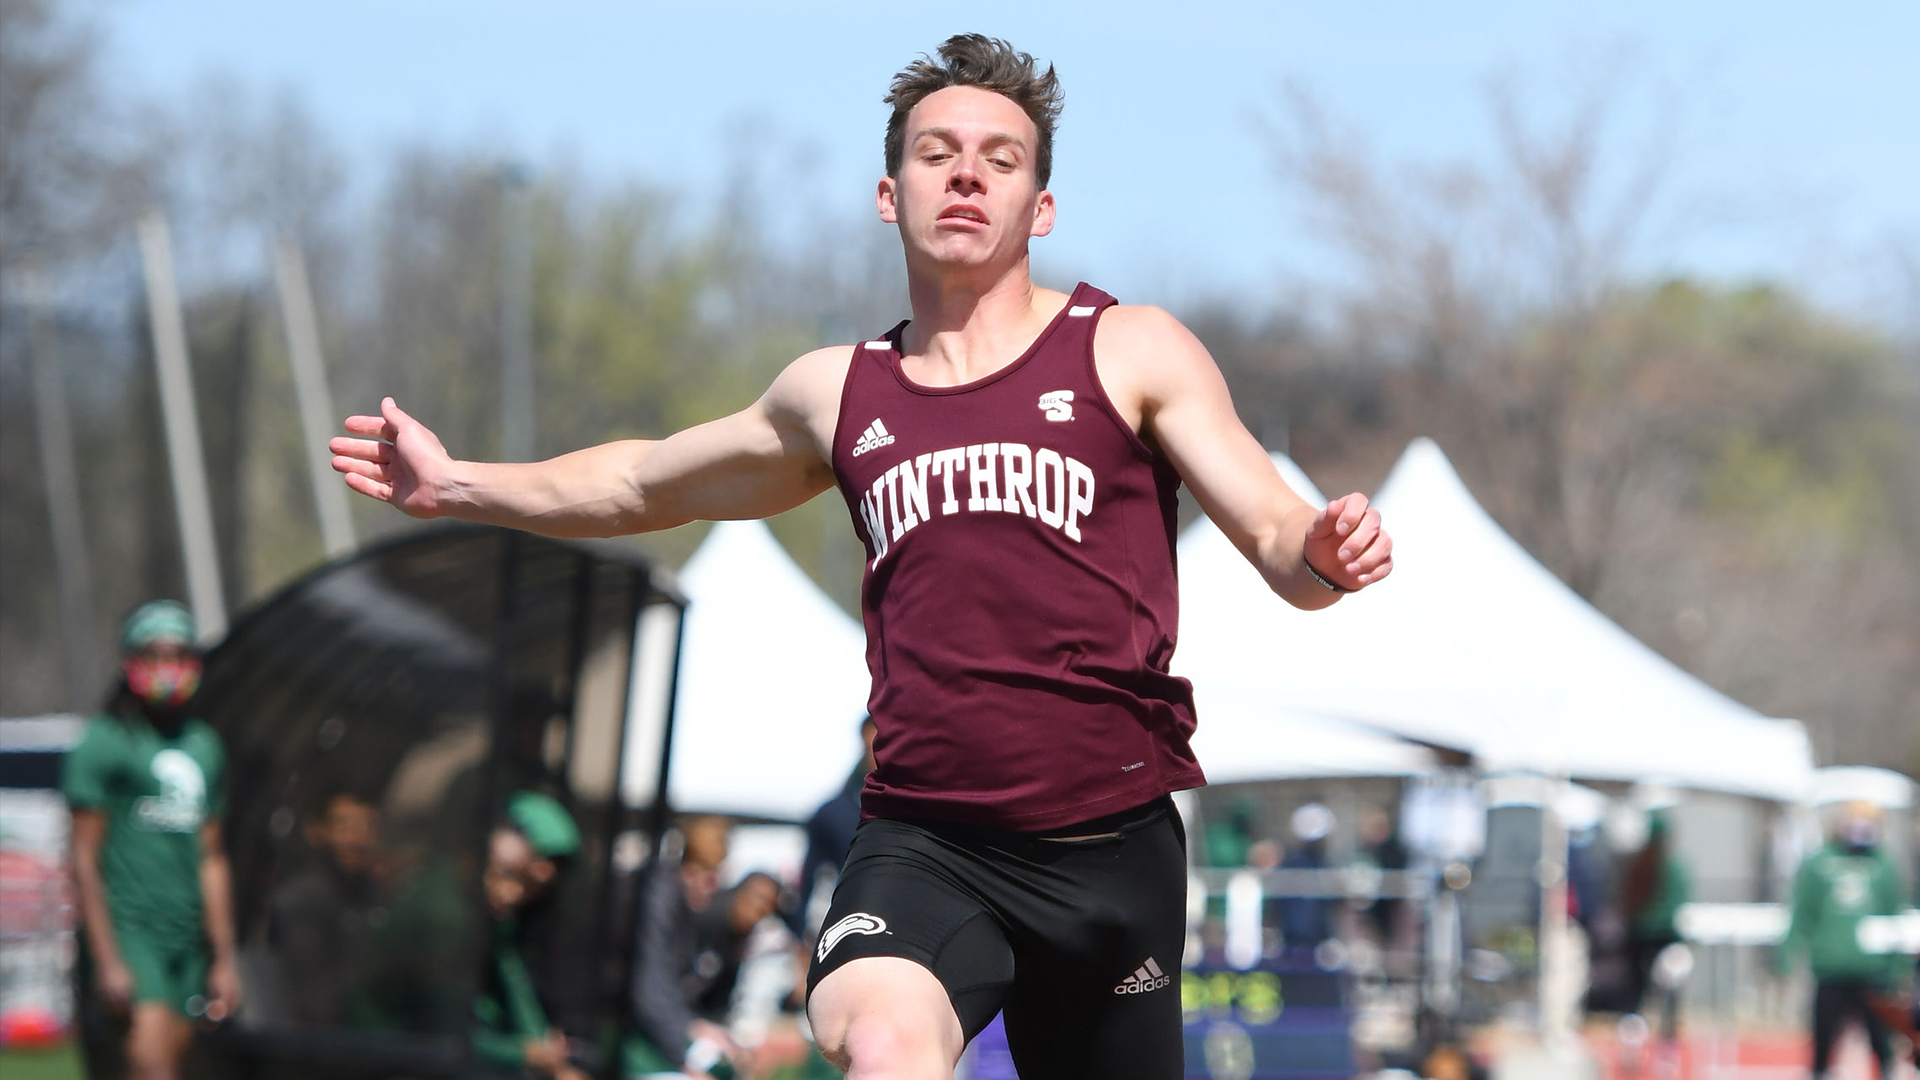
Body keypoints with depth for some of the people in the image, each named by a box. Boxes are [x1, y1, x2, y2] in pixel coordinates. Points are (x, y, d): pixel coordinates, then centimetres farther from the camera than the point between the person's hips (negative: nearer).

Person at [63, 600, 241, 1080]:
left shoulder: (204, 746, 16)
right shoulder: (104, 743, -3)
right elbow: (85, 860, -7)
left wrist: (224, 958, 18)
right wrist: (107, 961, -13)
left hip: (187, 934, 6)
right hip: (128, 928, -6)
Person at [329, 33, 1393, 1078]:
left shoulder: (1128, 351, 4)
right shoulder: (837, 394, 14)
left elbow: (1279, 541, -2)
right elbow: (645, 484, 31)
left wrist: (1324, 553, -25)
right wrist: (460, 485, 26)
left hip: (1110, 844, 0)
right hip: (919, 844, 0)